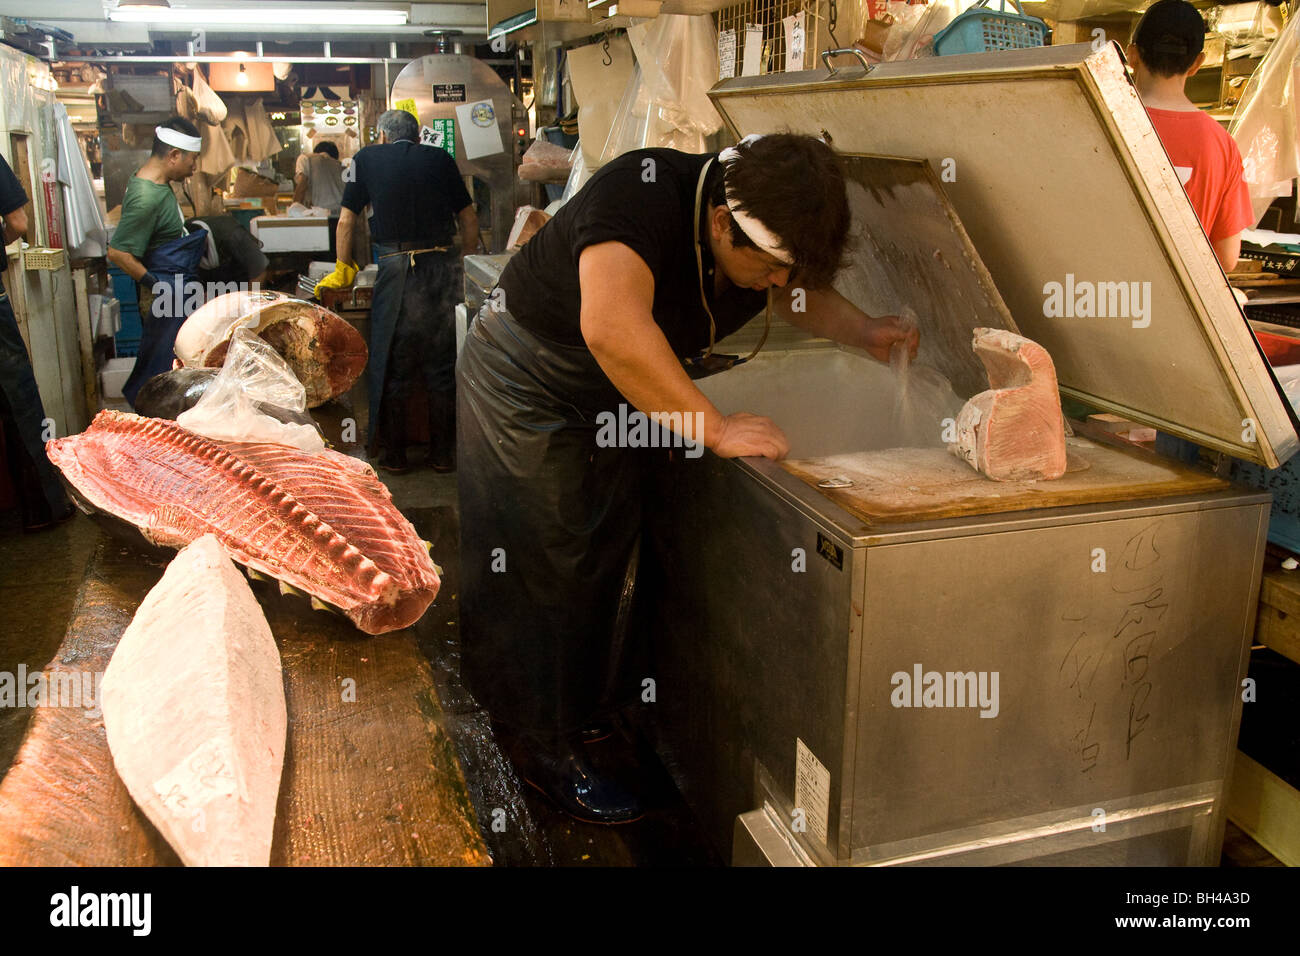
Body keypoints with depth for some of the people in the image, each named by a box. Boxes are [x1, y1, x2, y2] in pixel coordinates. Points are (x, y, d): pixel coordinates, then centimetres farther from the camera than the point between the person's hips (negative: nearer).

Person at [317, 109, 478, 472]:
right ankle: (444, 454, 16)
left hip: (396, 269, -1)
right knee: (444, 364, 9)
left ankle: (392, 454, 15)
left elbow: (346, 220, 11)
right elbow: (469, 219, 12)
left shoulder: (367, 159, 9)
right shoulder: (440, 159, 12)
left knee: (393, 365, 8)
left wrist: (343, 269, 22)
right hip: (444, 266, 2)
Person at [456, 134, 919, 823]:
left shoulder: (772, 237, -10)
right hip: (527, 385, -7)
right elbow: (612, 327, -49)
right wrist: (715, 428, -46)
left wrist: (864, 332, -7)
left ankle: (581, 711, 31)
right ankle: (543, 747, 13)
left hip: (620, 403, 7)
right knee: (543, 565, -3)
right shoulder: (644, 192, -34)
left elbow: (803, 294, 12)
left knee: (604, 553, 12)